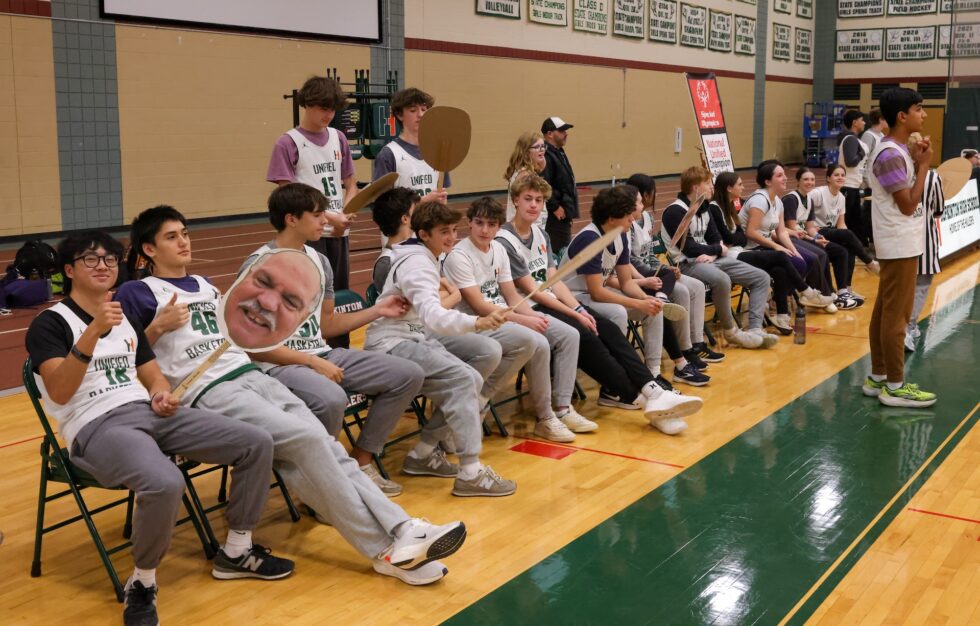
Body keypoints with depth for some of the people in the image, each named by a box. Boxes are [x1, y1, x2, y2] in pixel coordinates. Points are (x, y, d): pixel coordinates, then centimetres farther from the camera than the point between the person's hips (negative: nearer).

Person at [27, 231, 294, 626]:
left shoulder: (127, 320, 21)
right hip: (96, 427, -7)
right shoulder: (50, 324, -2)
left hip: (150, 413, 7)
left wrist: (162, 394, -1)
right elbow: (59, 393, -18)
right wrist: (93, 332, -29)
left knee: (257, 444, -6)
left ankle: (236, 552, 10)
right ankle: (142, 584, -12)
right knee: (165, 484, -39)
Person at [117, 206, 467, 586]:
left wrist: (266, 310, 18)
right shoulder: (137, 293, 5)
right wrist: (158, 327, -15)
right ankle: (386, 550, -21)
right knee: (309, 439, -25)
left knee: (325, 447, -15)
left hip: (251, 375, 7)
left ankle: (403, 531, -23)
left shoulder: (203, 285, 24)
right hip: (208, 393, -7)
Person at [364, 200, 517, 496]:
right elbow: (432, 315, -36)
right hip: (391, 345, -10)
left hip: (415, 338, 10)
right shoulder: (416, 263, -19)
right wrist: (476, 322, -48)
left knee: (472, 381, -3)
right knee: (463, 379, -25)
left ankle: (423, 454, 6)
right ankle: (470, 473, -24)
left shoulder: (426, 258, 13)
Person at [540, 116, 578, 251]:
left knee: (565, 248, 15)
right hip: (555, 216, -11)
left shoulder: (559, 153, 17)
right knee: (558, 249, -9)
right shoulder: (547, 156, -18)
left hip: (563, 215, 11)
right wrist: (555, 207, -20)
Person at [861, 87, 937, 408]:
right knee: (896, 315, -3)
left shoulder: (898, 150, 11)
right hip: (900, 245, -10)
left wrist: (917, 161, 4)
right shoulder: (891, 155, -19)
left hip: (900, 243, 10)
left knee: (885, 311, 13)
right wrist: (924, 164, -12)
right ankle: (894, 387, 4)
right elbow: (908, 205, -20)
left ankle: (878, 377, 20)